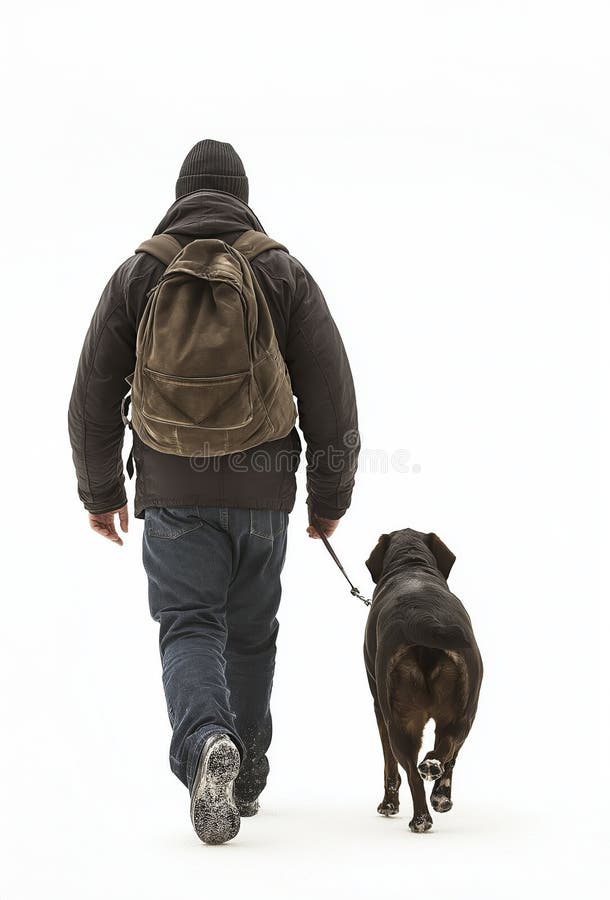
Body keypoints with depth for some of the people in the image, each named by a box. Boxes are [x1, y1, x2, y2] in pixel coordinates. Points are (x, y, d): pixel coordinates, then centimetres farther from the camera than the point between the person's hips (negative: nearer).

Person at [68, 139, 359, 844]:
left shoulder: (138, 274, 4)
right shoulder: (286, 273, 3)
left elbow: (94, 392, 3)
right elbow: (331, 394, -1)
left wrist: (100, 491, 14)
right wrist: (330, 496, 8)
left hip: (175, 494, -1)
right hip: (264, 494, 1)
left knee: (190, 628, -1)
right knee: (251, 633, 16)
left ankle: (206, 745, -29)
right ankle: (246, 776, 25)